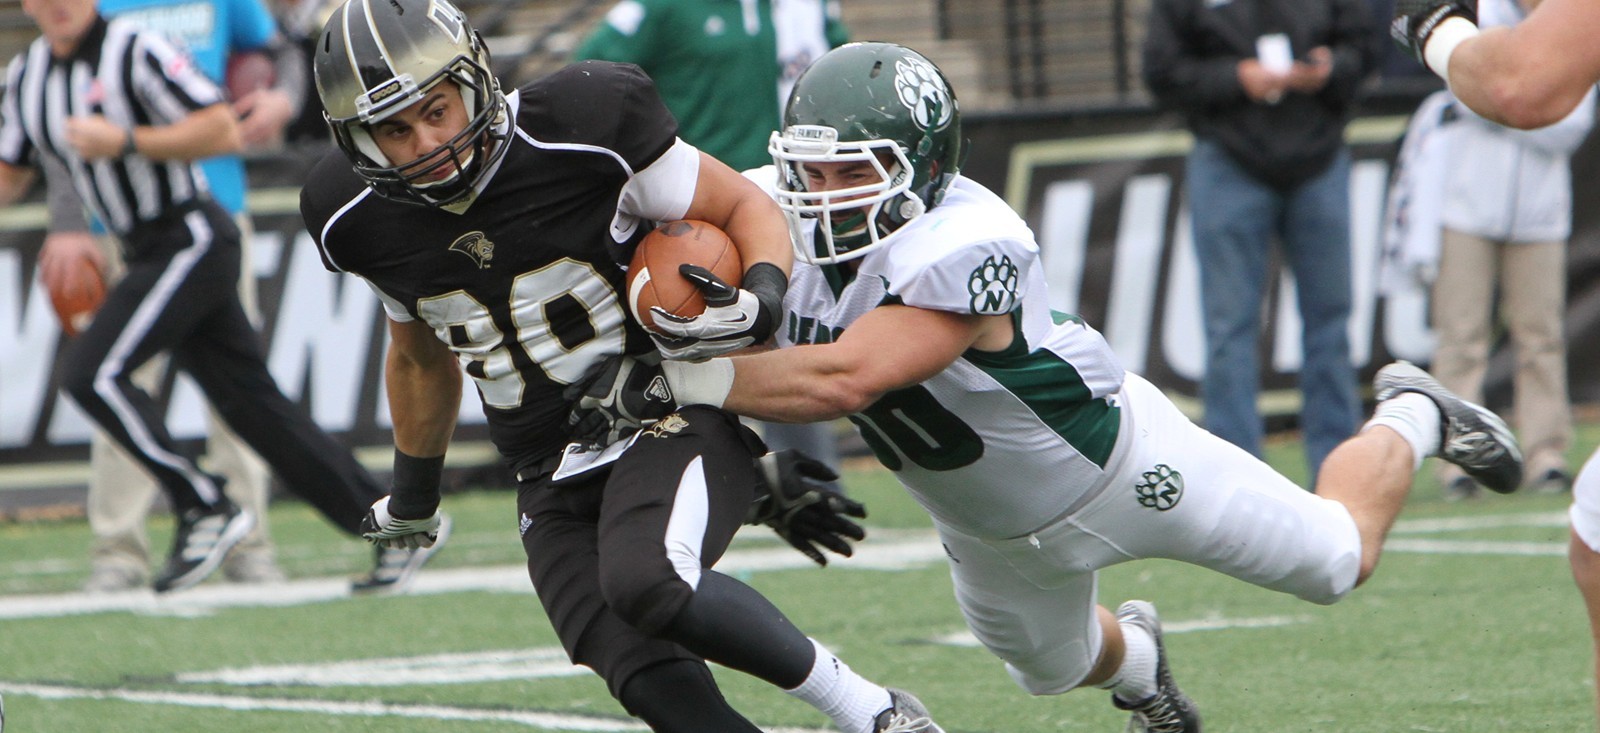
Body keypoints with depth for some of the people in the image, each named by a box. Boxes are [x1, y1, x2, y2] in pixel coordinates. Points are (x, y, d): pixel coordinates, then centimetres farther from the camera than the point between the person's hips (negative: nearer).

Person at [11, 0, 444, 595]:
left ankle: (204, 508, -10)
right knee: (250, 402, 8)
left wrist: (125, 141, -24)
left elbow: (223, 132, -17)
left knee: (92, 372, -19)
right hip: (148, 255, 8)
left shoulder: (135, 51, -12)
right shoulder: (26, 76, 11)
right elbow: (10, 176, 20)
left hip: (191, 239, -8)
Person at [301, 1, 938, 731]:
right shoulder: (356, 221, 0)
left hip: (673, 417, -4)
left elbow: (747, 208, -4)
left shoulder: (581, 130, -16)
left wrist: (763, 296, -25)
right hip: (554, 484, 4)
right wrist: (412, 497, 32)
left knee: (645, 582, -33)